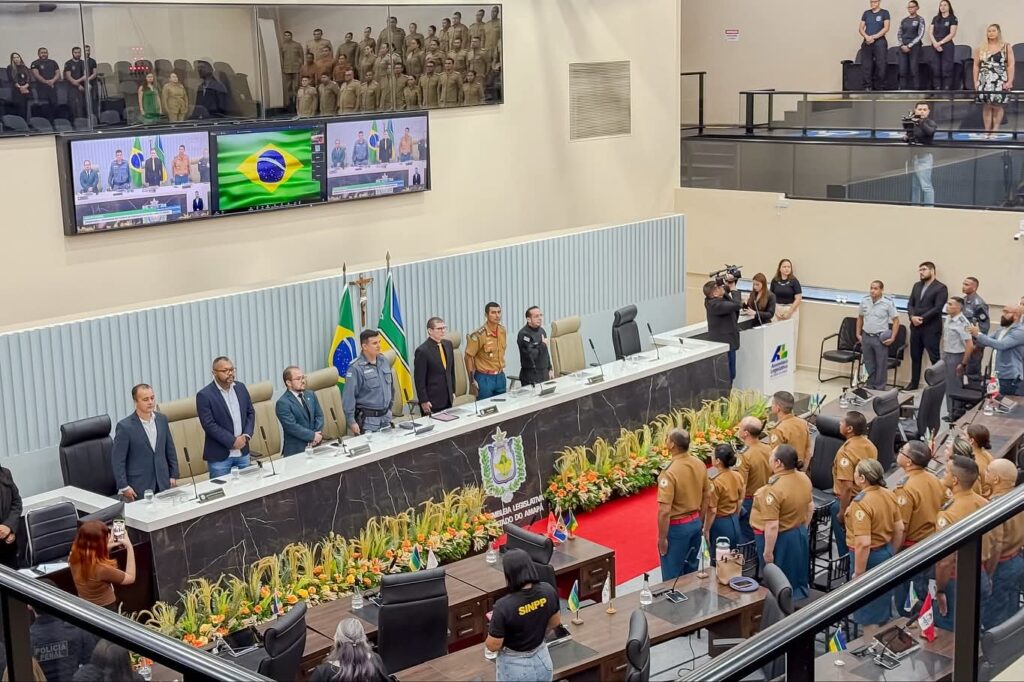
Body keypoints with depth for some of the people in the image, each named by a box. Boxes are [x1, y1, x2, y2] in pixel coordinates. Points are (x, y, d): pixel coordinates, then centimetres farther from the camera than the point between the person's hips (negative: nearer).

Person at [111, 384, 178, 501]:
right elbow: (117, 460, -8)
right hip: (139, 488, -4)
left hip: (163, 484, 4)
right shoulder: (124, 426, -11)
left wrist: (173, 476, 10)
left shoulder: (162, 419, 5)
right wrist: (124, 487, -11)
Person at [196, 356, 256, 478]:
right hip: (219, 456, -5)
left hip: (243, 453, 5)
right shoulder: (204, 395, -11)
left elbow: (250, 413, 11)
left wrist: (246, 436, -5)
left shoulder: (241, 387, 7)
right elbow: (209, 425, -16)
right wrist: (232, 441, -17)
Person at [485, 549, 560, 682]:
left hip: (514, 666, -4)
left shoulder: (504, 606, -29)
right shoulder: (548, 591, -14)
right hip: (542, 659, 4)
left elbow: (493, 645, -20)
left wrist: (494, 622, -1)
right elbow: (555, 622, 4)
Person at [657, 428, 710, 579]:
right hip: (695, 523, 7)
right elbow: (707, 497, 10)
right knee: (691, 571, 21)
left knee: (672, 577, 6)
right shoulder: (700, 465, -2)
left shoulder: (670, 472, -25)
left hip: (677, 527, -7)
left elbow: (664, 511, -25)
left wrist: (662, 538, -15)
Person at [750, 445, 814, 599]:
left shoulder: (773, 489, -30)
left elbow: (772, 525, -29)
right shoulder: (804, 479, -5)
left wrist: (768, 552, -19)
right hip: (799, 535, 8)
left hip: (778, 538, -8)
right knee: (797, 574, 23)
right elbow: (810, 507, 10)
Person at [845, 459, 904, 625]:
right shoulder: (889, 495, -1)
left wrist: (858, 573, -20)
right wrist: (891, 554, 20)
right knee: (883, 601, 24)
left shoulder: (861, 503, -26)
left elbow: (863, 543, -29)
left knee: (867, 612, 9)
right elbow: (899, 529, 8)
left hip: (869, 556, -8)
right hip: (886, 552, 8)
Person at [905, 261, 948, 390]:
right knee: (915, 356, 12)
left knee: (934, 357, -3)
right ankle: (914, 382, 20)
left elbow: (937, 308, -14)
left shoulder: (940, 288, -6)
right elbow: (910, 304, 10)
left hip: (931, 328, -6)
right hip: (915, 326, 6)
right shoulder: (917, 285, 15)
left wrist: (922, 318, -17)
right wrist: (912, 316, -9)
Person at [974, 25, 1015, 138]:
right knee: (986, 106, 1)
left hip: (1000, 82, -2)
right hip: (984, 81, 2)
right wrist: (975, 82, 3)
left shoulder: (1006, 47, 3)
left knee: (997, 106, -2)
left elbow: (1011, 65, -1)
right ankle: (987, 130, 7)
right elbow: (976, 66, 11)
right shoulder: (981, 48, 9)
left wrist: (1010, 81, -9)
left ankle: (995, 130, 6)